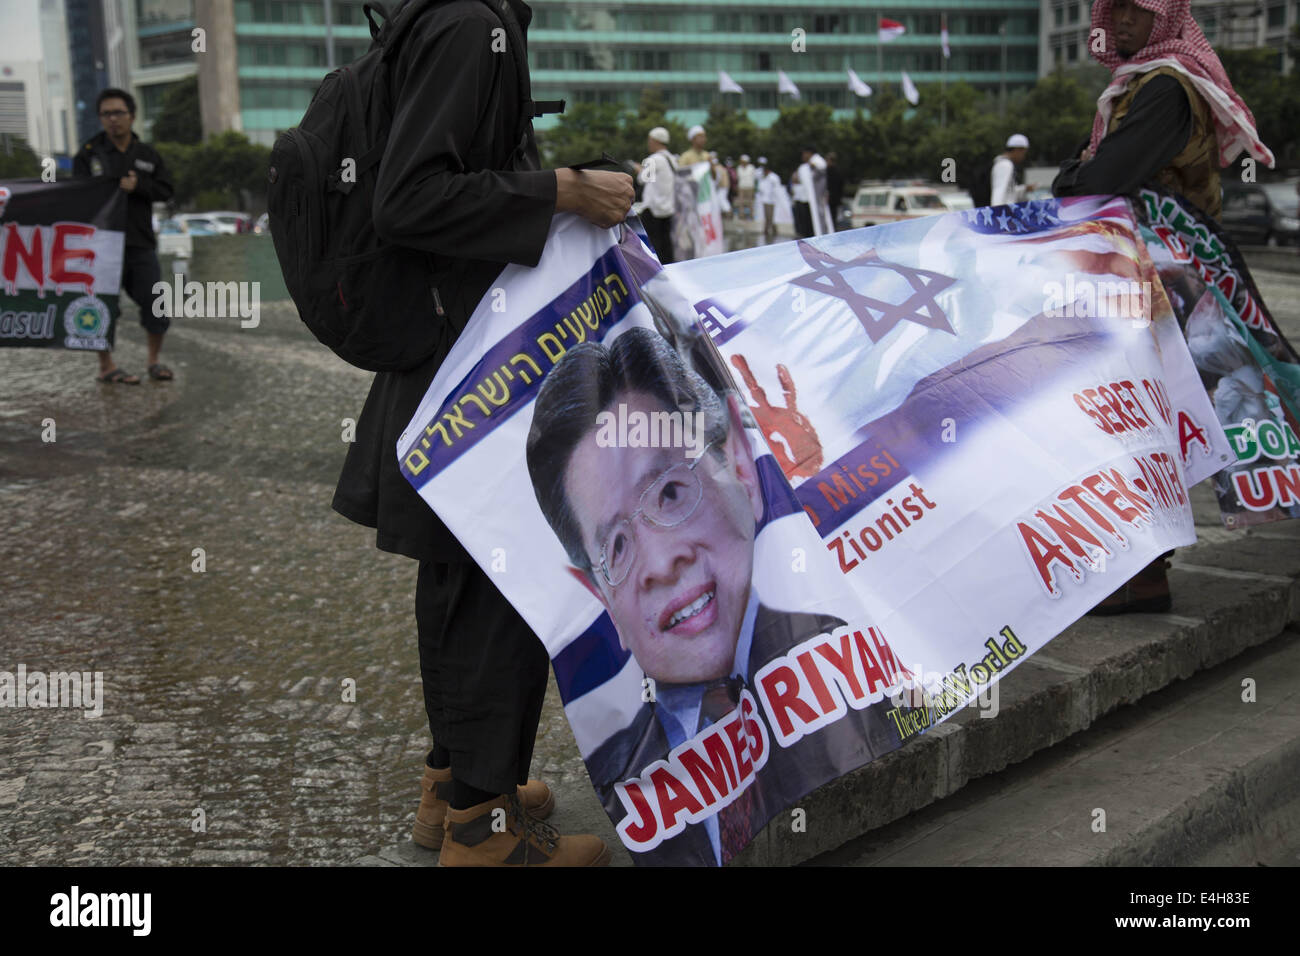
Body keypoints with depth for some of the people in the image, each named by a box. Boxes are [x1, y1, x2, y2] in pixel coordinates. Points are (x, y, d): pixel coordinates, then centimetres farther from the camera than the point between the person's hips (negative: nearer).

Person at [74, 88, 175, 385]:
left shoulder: (148, 155, 12)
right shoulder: (89, 154, 3)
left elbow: (165, 190, 5)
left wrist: (137, 186, -11)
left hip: (141, 244, 2)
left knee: (156, 305, 1)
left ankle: (154, 361, 18)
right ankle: (106, 366, 12)